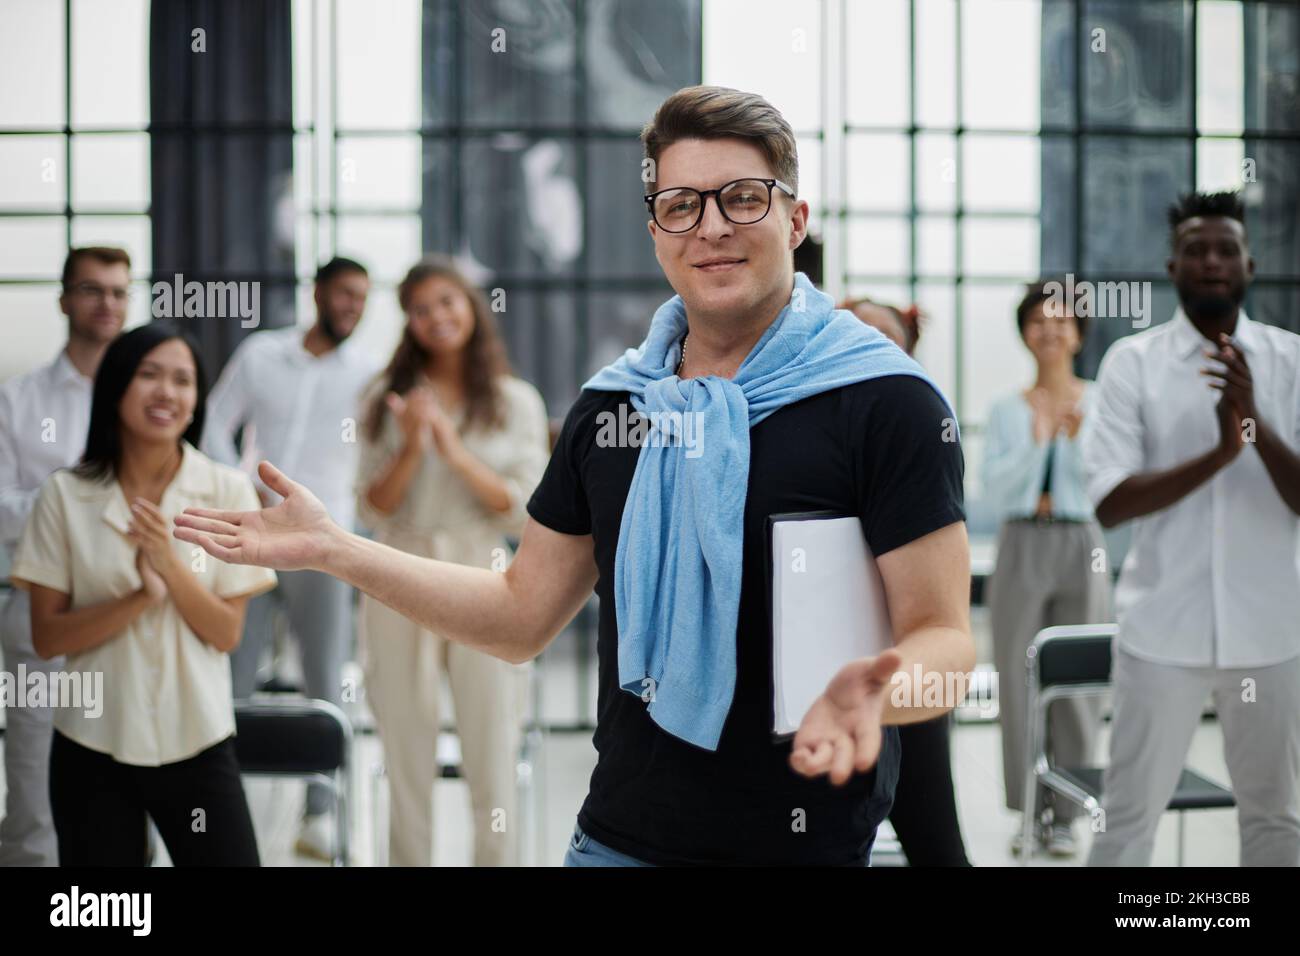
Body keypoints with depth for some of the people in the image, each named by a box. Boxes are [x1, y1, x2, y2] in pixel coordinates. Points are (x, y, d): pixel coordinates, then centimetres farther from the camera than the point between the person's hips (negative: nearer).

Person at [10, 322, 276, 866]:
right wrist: (139, 597, -18)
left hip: (198, 743, 0)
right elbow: (47, 638, -4)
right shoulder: (65, 495, -3)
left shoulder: (229, 492, -4)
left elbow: (227, 634, -4)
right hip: (91, 748, 0)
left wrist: (169, 563, -19)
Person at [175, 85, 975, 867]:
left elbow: (944, 635, -13)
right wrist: (334, 549, 4)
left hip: (807, 842, -5)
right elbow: (523, 616, 10)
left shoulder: (886, 401, -10)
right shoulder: (610, 405, 7)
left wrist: (869, 688, -35)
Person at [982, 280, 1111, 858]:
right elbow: (995, 493, -2)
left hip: (1080, 549, 0)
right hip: (1022, 548, 1)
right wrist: (1034, 443, -15)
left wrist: (1079, 441, -16)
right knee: (1019, 678, 0)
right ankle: (1029, 810, 11)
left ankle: (1066, 814, 10)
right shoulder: (1006, 409, 6)